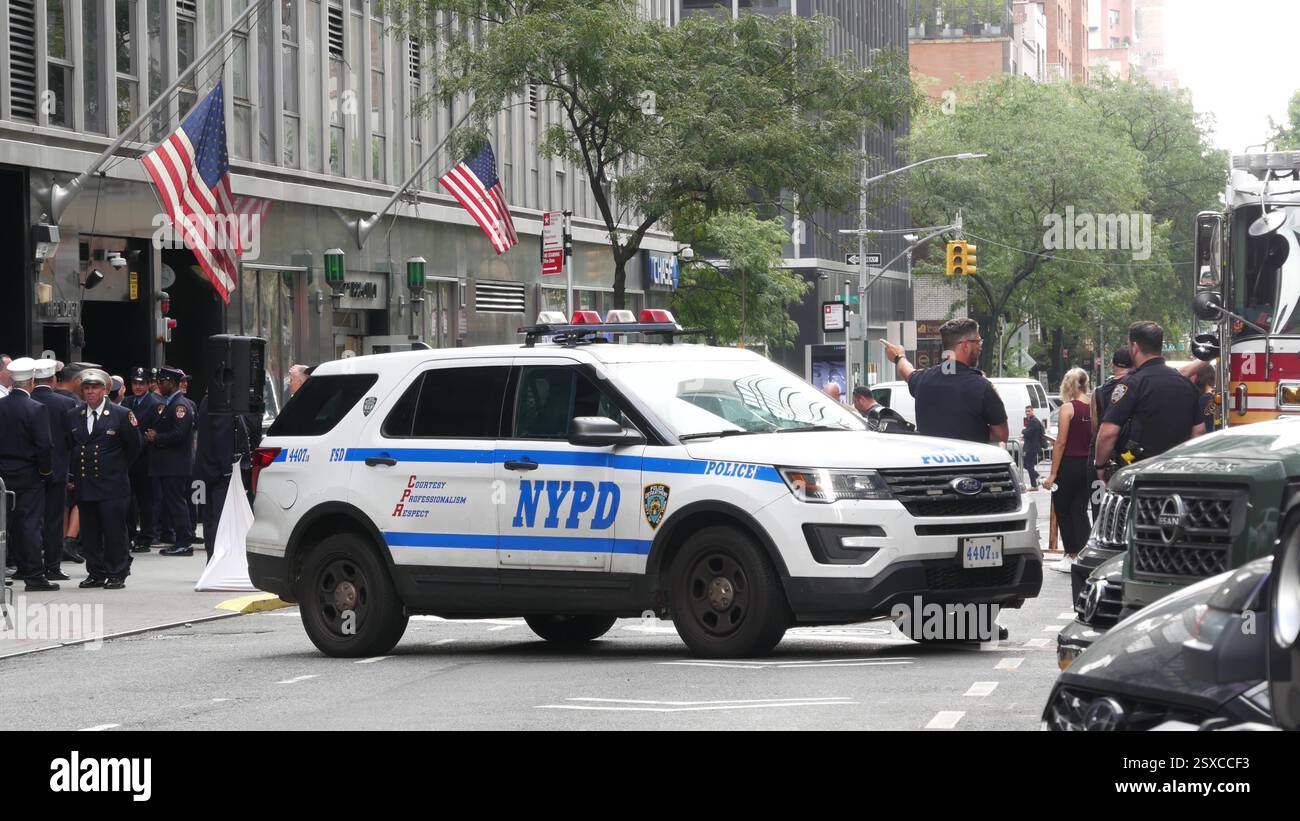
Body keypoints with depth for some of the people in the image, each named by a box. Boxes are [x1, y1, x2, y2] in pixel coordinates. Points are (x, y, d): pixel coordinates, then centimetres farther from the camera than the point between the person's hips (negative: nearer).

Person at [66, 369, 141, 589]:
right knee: (89, 532, 6)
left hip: (112, 484, -4)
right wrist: (73, 475, 14)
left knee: (114, 531, -3)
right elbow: (68, 447, 18)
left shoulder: (121, 415, -3)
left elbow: (134, 447, 5)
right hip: (84, 484, 4)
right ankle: (96, 574, 14)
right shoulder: (72, 416, 8)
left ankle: (117, 574, 3)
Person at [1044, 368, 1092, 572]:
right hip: (1088, 465, 5)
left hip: (1069, 464, -5)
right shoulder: (1093, 407, 3)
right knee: (1080, 511, 11)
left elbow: (1061, 442, -13)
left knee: (1062, 510, 7)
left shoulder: (1068, 408, -12)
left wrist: (1053, 473, -10)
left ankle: (1071, 556, 5)